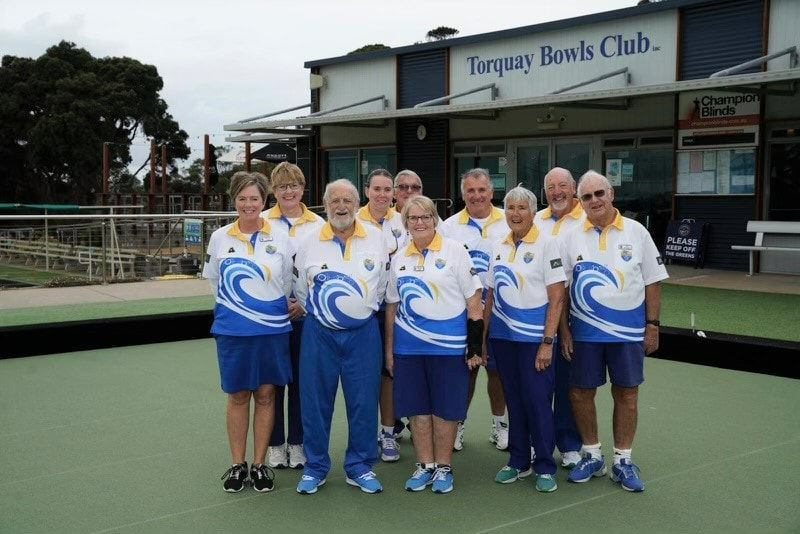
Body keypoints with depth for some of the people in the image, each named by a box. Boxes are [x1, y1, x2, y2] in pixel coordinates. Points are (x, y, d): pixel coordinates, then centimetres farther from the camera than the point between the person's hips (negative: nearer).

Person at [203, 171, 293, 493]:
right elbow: (213, 281, 13)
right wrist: (235, 308, 12)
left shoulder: (279, 238, 1)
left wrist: (274, 307, 9)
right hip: (232, 330, 0)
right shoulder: (219, 238, 2)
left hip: (272, 330, 0)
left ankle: (259, 464, 17)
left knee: (265, 395, 6)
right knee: (238, 396, 7)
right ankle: (237, 464, 18)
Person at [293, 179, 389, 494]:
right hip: (319, 333, 0)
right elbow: (300, 290, 13)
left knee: (363, 401, 3)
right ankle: (315, 467, 17)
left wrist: (365, 310, 9)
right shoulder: (309, 243, 4)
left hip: (363, 332, 0)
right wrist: (317, 313, 10)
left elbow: (382, 286, 11)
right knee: (315, 401, 3)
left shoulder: (375, 240, 4)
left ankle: (360, 466, 17)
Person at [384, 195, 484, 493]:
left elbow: (473, 300, -3)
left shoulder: (454, 250, -2)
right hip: (408, 347, 4)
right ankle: (424, 466, 20)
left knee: (446, 408, 3)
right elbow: (392, 306, 16)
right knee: (417, 408, 8)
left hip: (449, 346, -4)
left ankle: (443, 467, 16)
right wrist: (389, 348, 13)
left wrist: (475, 345, -7)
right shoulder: (399, 258, 10)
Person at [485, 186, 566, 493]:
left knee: (538, 401, -3)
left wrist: (547, 341, -15)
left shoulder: (546, 244, -5)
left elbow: (557, 298, -9)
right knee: (514, 400, 11)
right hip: (502, 336, 5)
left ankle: (545, 467, 10)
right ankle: (518, 462, 23)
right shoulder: (499, 248, 10)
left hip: (534, 337, -5)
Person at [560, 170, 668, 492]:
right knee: (580, 393, 5)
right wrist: (563, 330, -1)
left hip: (629, 332, -1)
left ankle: (622, 461, 19)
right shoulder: (572, 237, 1)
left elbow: (652, 282, 3)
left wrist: (652, 325, -1)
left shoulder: (636, 232, 0)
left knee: (626, 394, 6)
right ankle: (592, 456, 23)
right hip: (585, 333, 1)